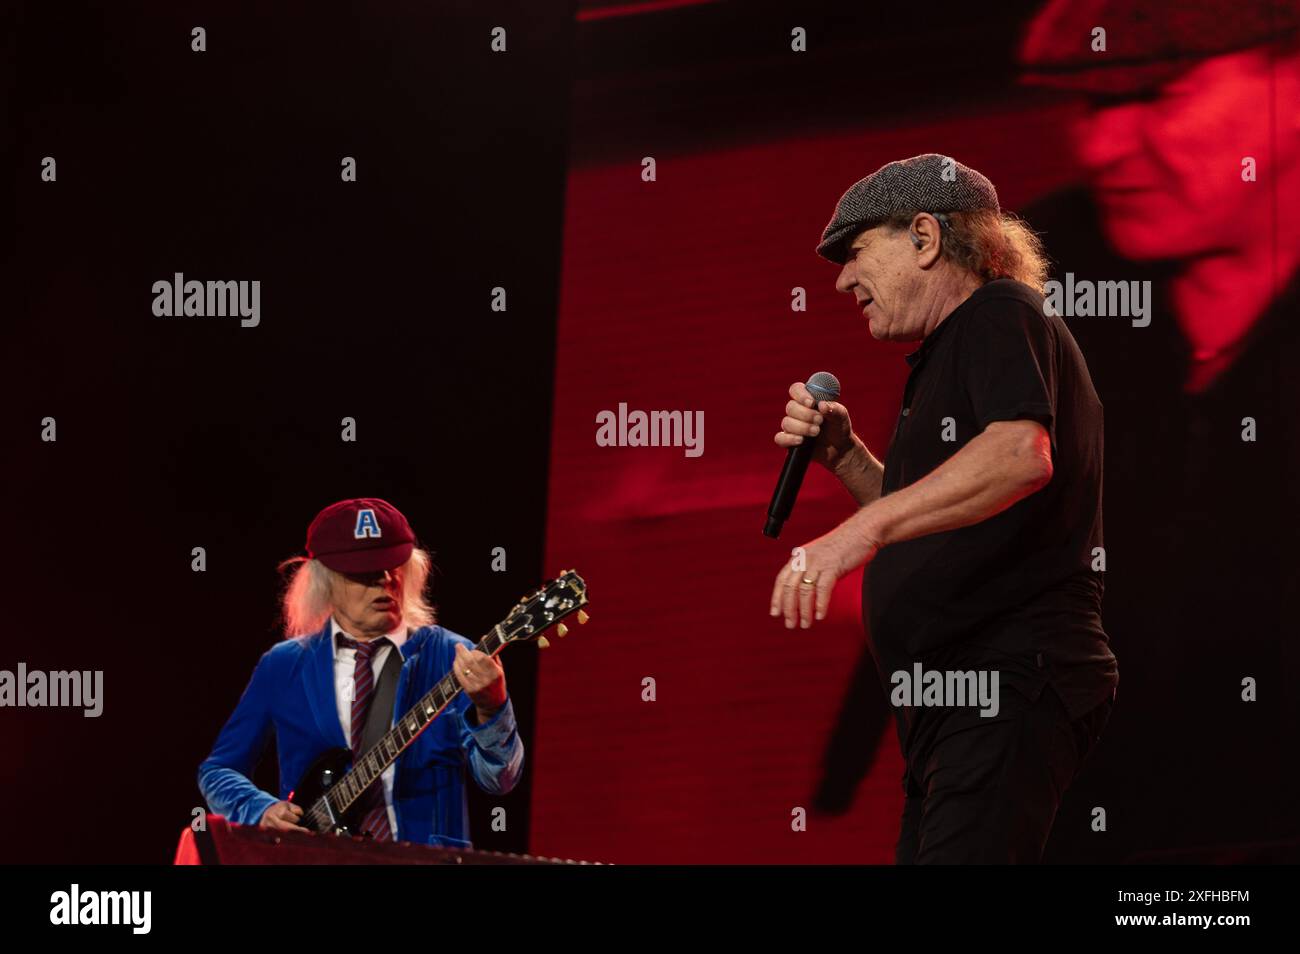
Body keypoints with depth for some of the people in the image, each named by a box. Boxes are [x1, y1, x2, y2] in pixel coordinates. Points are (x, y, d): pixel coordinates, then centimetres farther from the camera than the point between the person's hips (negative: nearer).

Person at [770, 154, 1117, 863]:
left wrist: (866, 526, -36)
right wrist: (843, 456, 17)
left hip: (1013, 679, -11)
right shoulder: (948, 354, 26)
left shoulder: (1001, 315, -6)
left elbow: (1022, 453, -27)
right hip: (952, 710, 11)